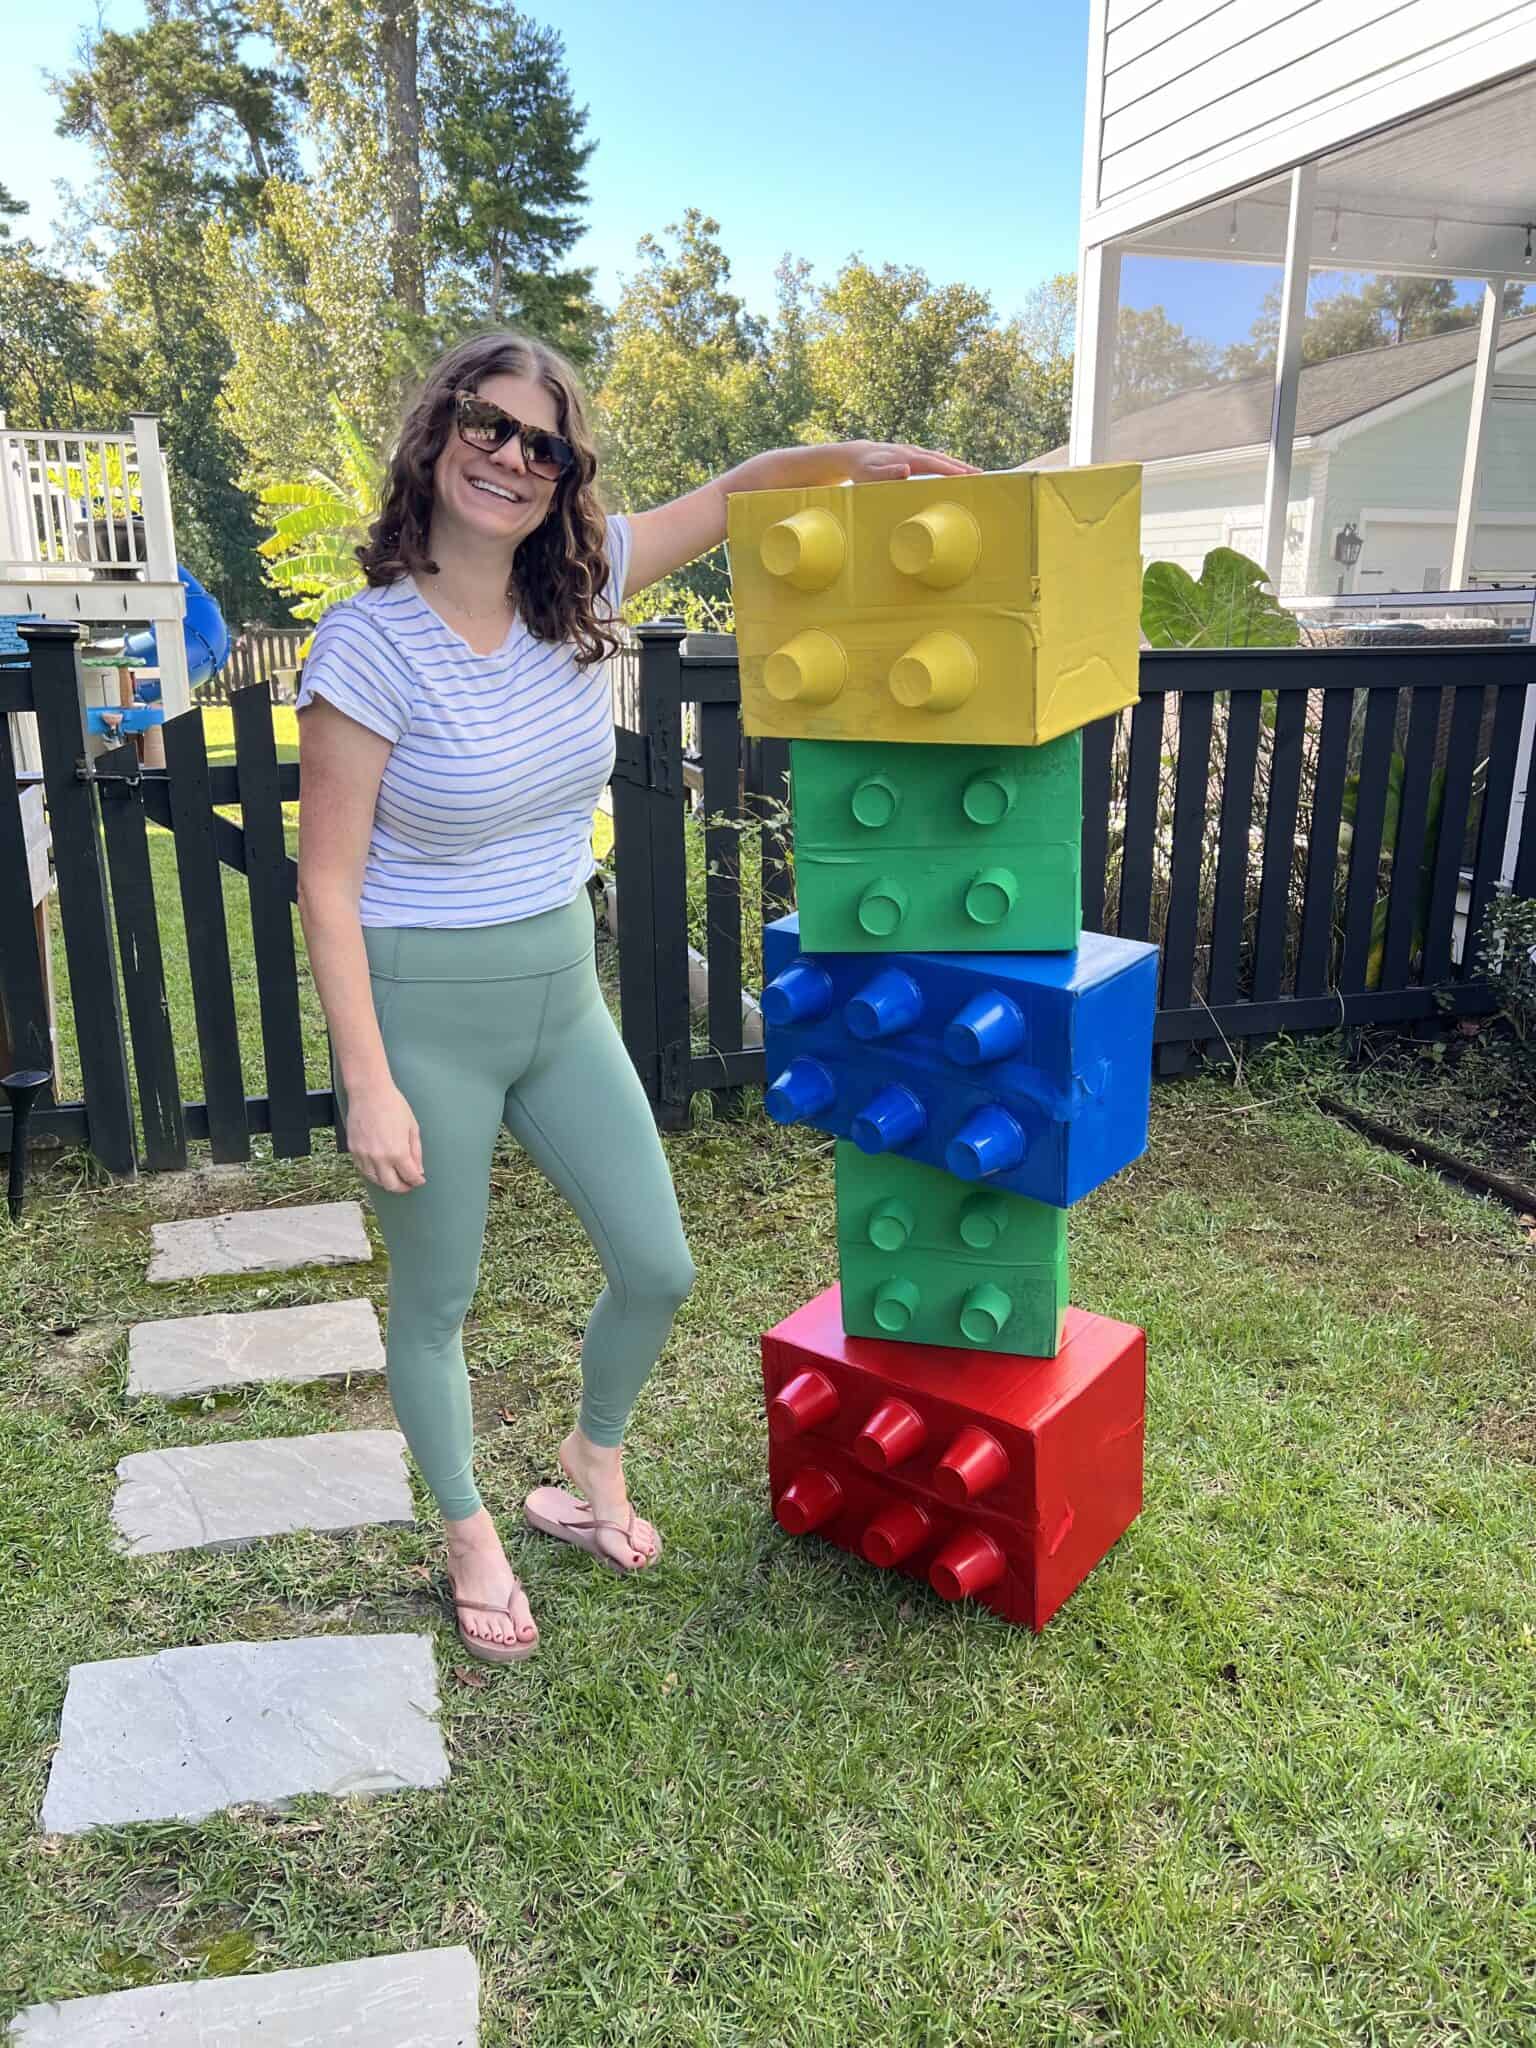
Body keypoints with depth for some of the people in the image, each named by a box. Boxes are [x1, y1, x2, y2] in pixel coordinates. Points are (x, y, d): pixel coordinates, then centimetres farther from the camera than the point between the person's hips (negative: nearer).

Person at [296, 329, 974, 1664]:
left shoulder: (579, 592, -2)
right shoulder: (374, 642, -17)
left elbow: (725, 500, 9)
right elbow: (328, 879, -15)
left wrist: (846, 458, -10)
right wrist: (367, 1085, -17)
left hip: (563, 991, 5)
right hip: (425, 1011, -5)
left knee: (657, 1269, 11)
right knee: (436, 1303, 12)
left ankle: (593, 1458, 43)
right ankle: (470, 1536, 40)